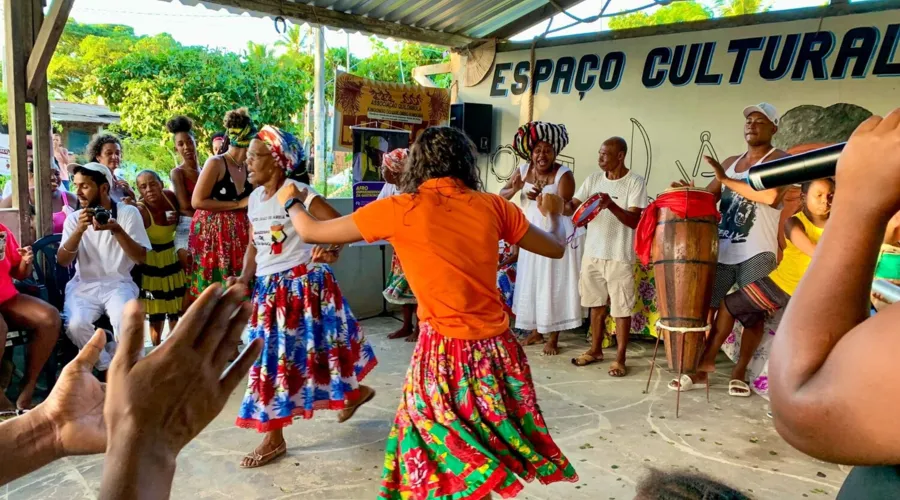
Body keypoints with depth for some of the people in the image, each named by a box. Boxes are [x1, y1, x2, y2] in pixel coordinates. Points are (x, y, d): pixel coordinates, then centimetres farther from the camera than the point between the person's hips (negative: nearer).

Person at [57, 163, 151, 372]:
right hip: (83, 285, 3)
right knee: (75, 325, -28)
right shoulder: (74, 218, 8)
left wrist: (117, 230, -20)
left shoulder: (128, 212, 0)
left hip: (118, 283, -2)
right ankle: (108, 368, -1)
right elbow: (62, 261, -2)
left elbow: (141, 258, -7)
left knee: (124, 321, -32)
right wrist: (79, 230, -17)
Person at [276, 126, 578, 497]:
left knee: (445, 463, 15)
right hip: (497, 349, 4)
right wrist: (553, 213, 35)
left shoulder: (398, 210, -7)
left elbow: (312, 232, 3)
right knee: (488, 454, 23)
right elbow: (556, 249, 13)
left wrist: (291, 201, 26)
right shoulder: (492, 206, 0)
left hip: (443, 351, -4)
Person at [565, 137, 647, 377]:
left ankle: (620, 358, 12)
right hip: (592, 253, 5)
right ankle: (596, 349, 30)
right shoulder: (593, 179, 5)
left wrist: (611, 205, -32)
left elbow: (634, 220, -16)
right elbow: (573, 206, 2)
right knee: (596, 304, 16)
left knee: (621, 308, 2)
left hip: (619, 256, -5)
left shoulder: (635, 182, -9)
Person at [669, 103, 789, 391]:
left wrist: (727, 180, -15)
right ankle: (700, 368, 13)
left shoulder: (779, 159, -1)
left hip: (756, 254, -6)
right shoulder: (730, 162, 19)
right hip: (722, 252, 6)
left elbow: (772, 195, -20)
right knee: (707, 307, 5)